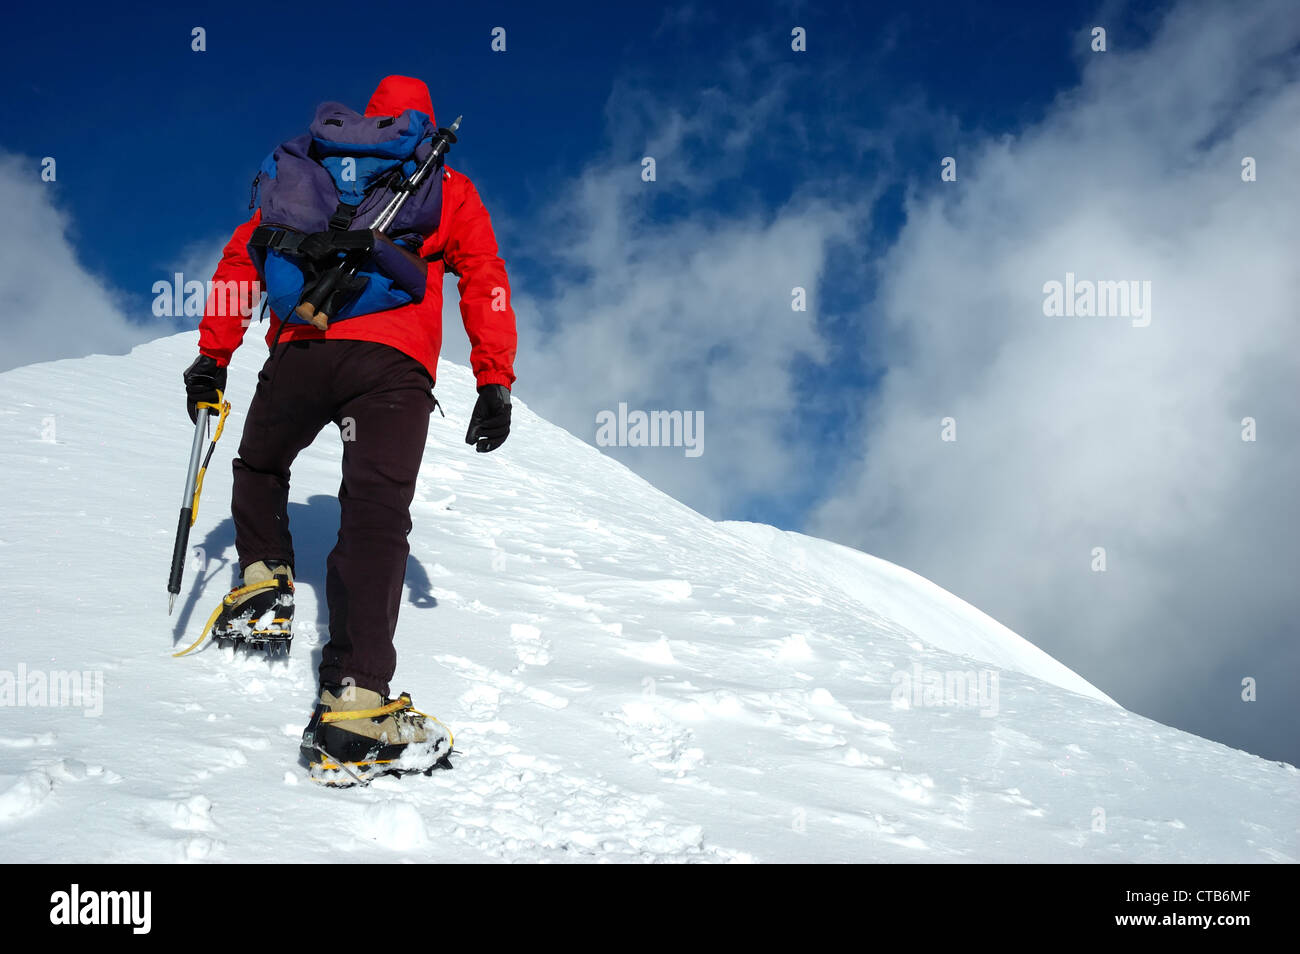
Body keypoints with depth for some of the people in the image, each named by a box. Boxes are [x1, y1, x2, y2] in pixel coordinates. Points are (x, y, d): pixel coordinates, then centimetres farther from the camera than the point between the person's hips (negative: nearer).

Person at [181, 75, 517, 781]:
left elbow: (244, 256, 20)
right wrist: (495, 385, 9)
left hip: (304, 347, 2)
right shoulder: (451, 189, 23)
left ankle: (265, 584, 21)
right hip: (396, 366, -2)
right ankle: (354, 701, -28)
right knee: (376, 516, -14)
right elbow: (485, 284, 12)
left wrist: (213, 354, 20)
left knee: (260, 465, 32)